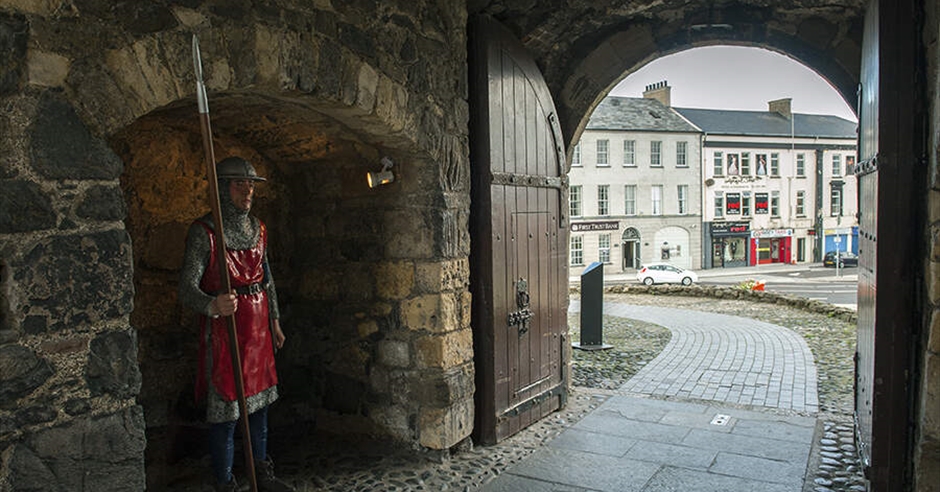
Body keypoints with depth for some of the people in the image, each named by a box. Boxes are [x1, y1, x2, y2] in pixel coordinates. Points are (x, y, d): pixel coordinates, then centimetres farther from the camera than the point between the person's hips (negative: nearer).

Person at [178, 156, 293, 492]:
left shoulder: (257, 228, 8)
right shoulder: (204, 231, -12)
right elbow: (187, 288, -17)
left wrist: (275, 321, 19)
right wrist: (213, 306, -37)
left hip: (258, 326, 7)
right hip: (223, 327, -6)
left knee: (260, 400, 16)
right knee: (225, 410, 0)